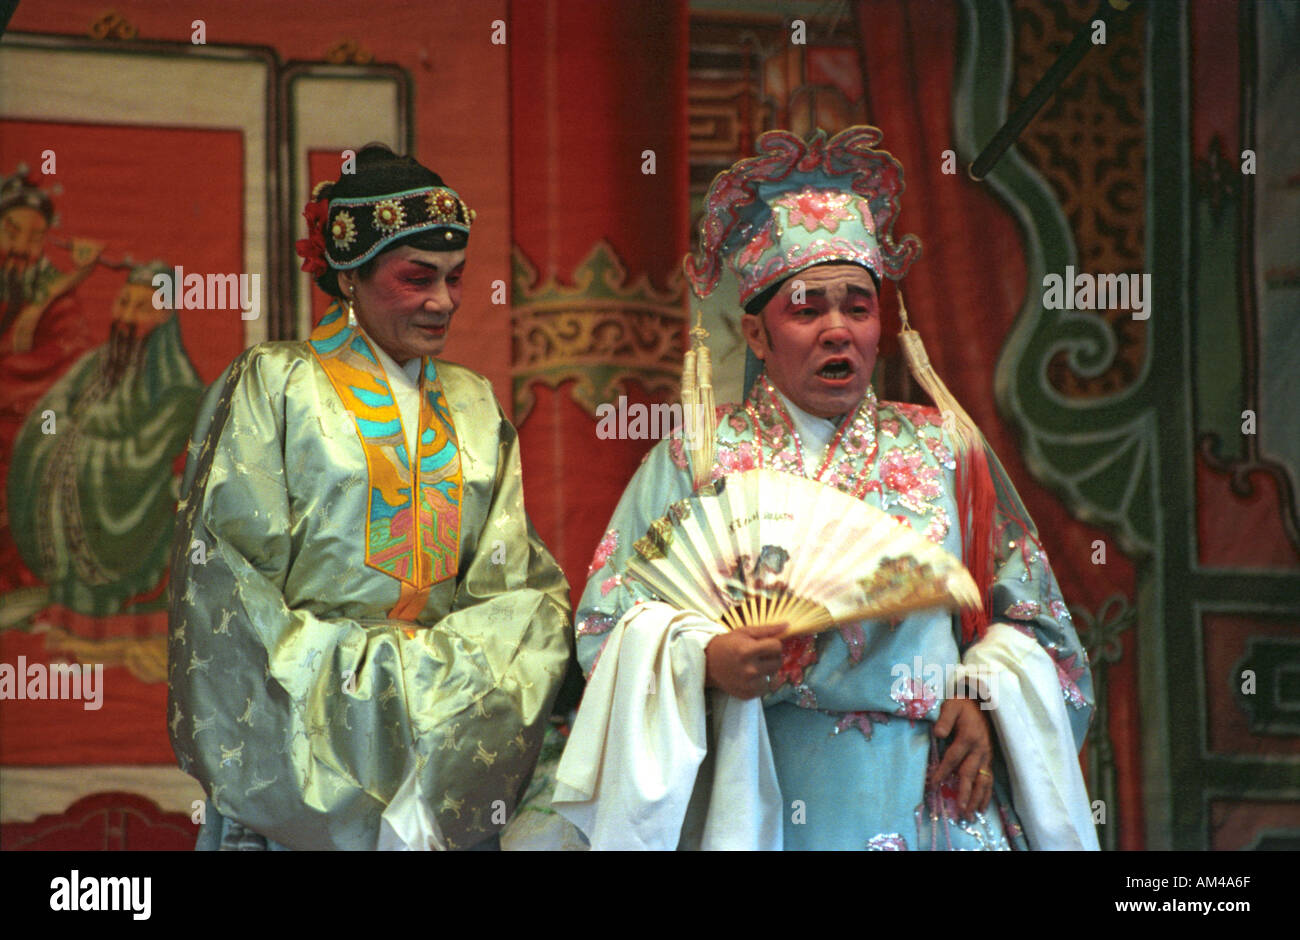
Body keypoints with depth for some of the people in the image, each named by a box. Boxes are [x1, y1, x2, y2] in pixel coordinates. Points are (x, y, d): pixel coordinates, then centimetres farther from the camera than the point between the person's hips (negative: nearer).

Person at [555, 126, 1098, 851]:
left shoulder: (942, 448, 12)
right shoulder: (699, 457, 7)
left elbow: (1026, 615, 14)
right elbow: (613, 620, 2)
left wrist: (984, 695, -5)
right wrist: (703, 655, -17)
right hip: (754, 798, -1)